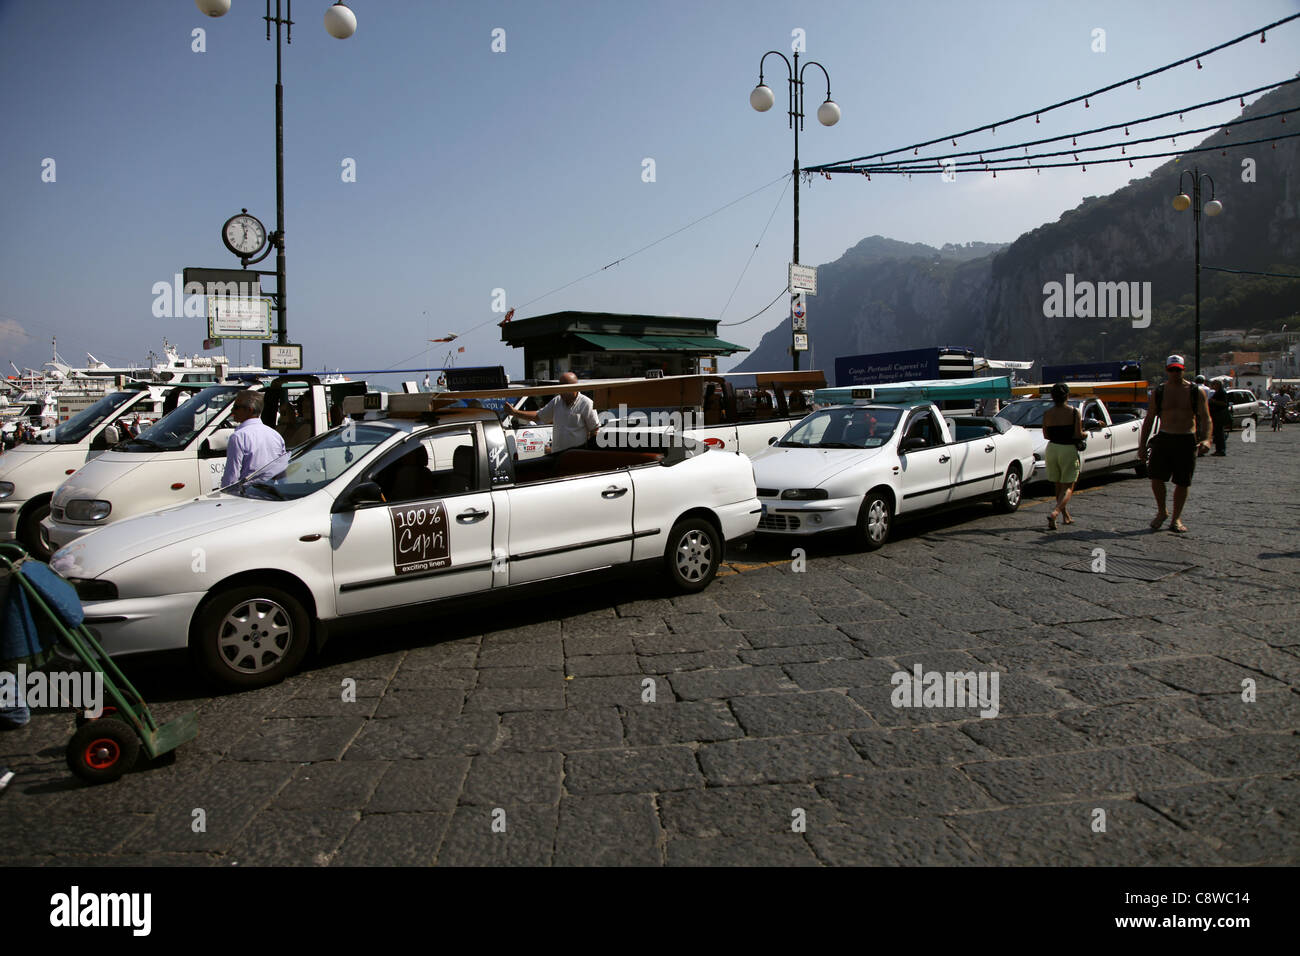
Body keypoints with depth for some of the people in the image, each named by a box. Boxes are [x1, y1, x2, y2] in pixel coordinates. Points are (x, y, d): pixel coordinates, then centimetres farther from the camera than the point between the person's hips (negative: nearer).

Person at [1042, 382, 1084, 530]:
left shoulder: (1047, 414, 0)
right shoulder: (1074, 412, -10)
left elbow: (1045, 435, 6)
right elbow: (1078, 435, -13)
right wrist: (1084, 433, 9)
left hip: (1052, 449, 4)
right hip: (1069, 450, -4)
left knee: (1058, 486, 19)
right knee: (1068, 487, 1)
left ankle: (1066, 516, 29)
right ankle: (1055, 512, -22)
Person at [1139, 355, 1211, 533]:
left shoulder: (1196, 392, 2)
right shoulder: (1159, 393, 7)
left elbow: (1205, 418, 0)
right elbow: (1149, 419, 11)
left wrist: (1206, 439, -18)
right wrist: (1142, 444, 5)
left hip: (1187, 441, -1)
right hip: (1164, 439, 1)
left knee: (1183, 482, 3)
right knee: (1156, 478, -8)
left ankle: (1176, 519, 16)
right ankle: (1161, 512, 15)